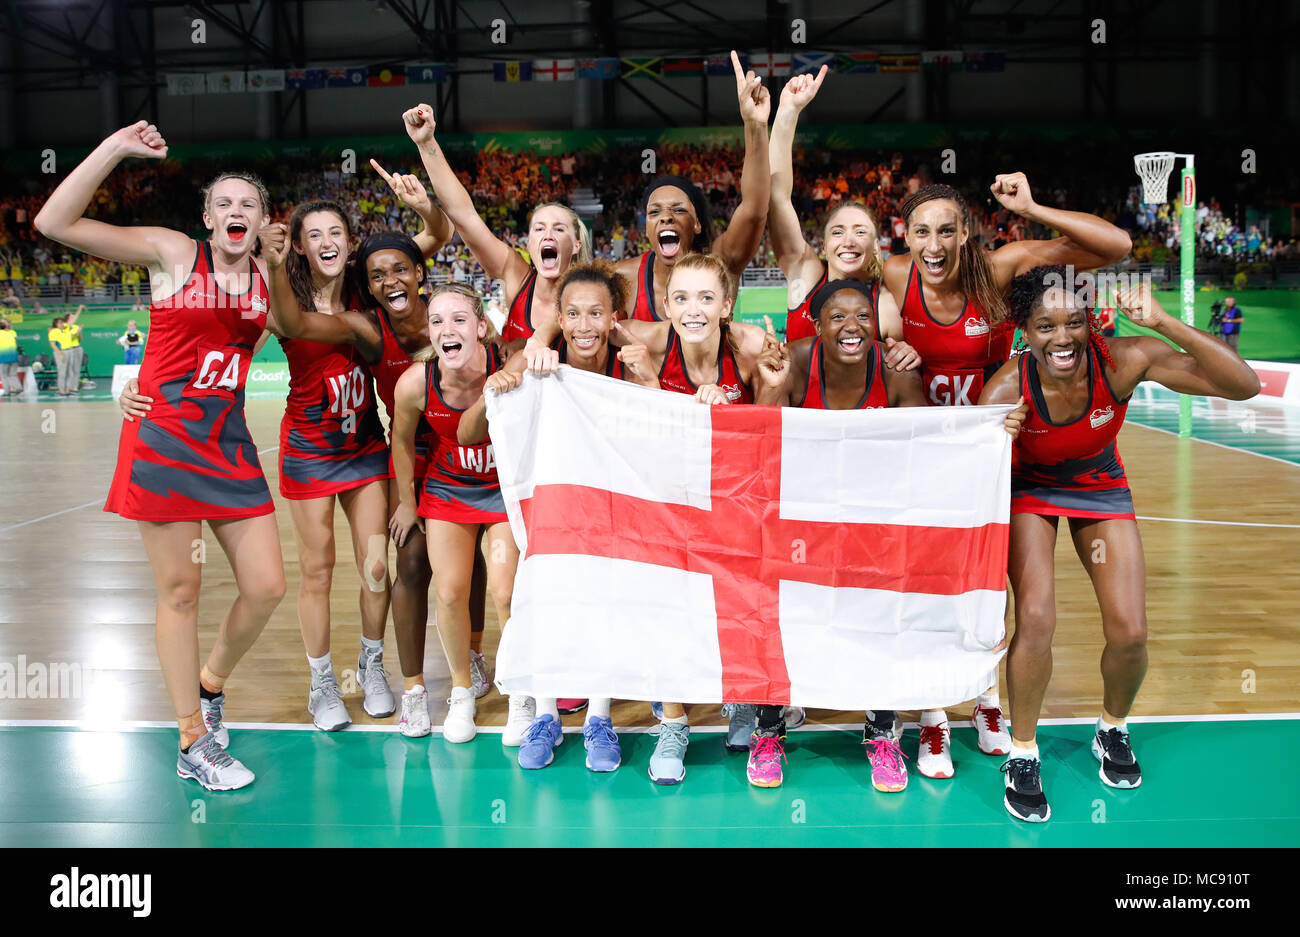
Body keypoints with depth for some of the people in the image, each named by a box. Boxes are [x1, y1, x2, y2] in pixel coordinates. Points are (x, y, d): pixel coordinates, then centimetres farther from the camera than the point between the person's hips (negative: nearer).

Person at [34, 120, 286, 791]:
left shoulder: (270, 275, 9)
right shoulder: (170, 253, -3)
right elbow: (54, 222, -10)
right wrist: (115, 148, -15)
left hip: (229, 445, 5)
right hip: (162, 440, -4)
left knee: (267, 589, 2)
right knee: (180, 591, 1)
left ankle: (210, 684, 31)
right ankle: (192, 744, 15)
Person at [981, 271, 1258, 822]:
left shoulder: (1123, 360, -30)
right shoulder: (1005, 391, -32)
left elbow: (1244, 385, -34)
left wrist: (1163, 323, -43)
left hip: (1100, 488, 2)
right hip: (1030, 490, -2)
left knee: (1129, 634, -4)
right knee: (1036, 617, -21)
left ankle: (1113, 730, 30)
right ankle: (1022, 756, 2)